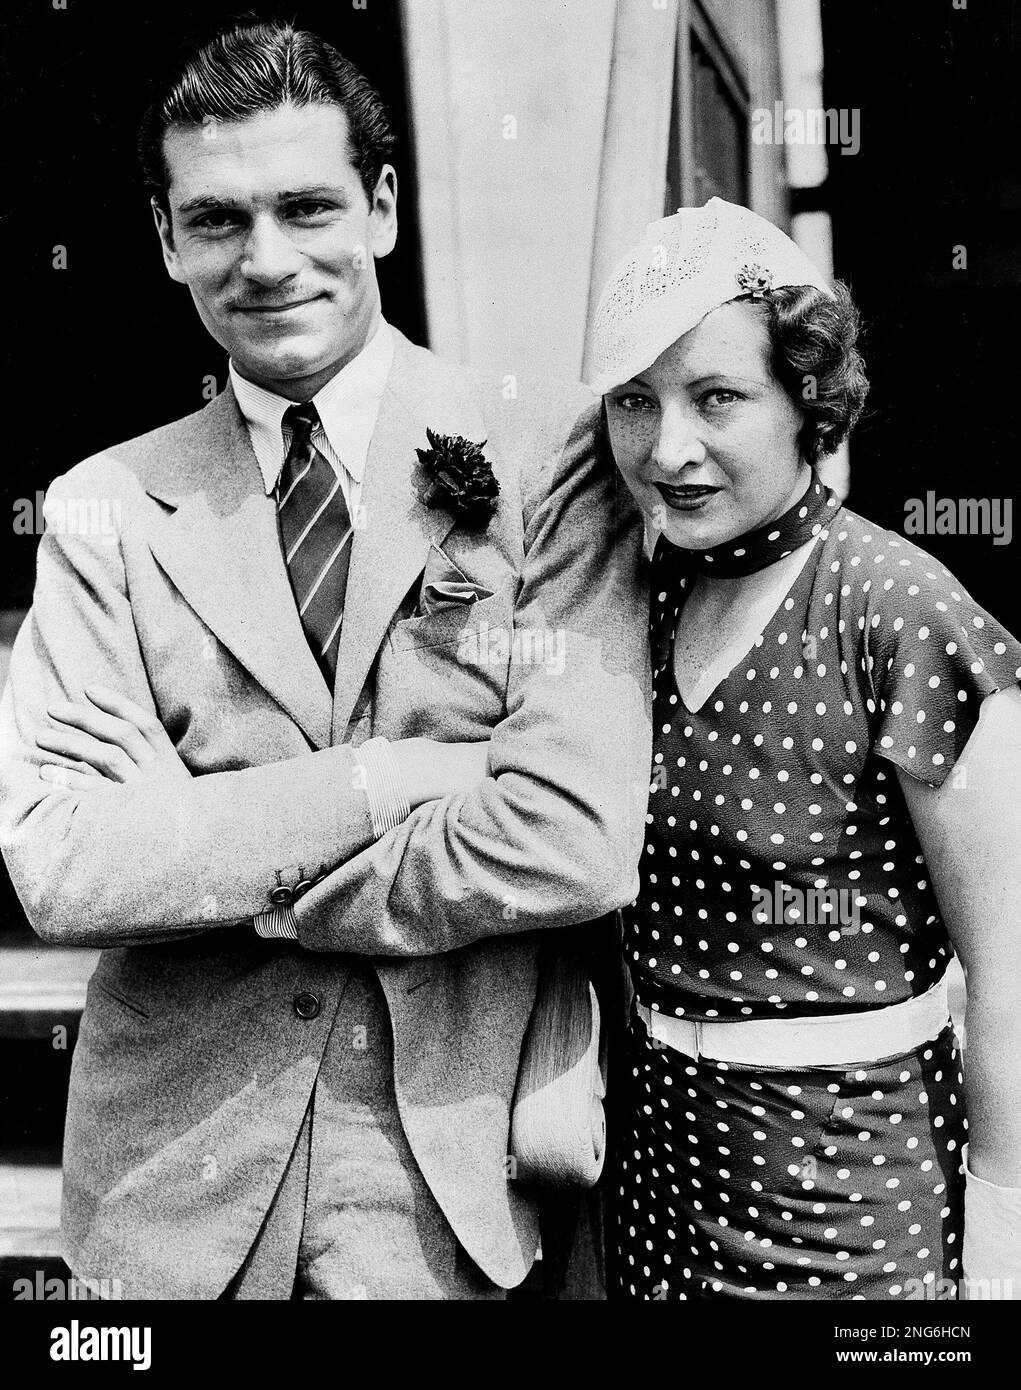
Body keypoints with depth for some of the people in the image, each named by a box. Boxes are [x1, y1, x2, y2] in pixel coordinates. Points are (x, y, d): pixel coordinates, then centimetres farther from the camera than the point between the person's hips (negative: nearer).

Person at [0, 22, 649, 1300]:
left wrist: (209, 866, -11)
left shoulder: (548, 454, -9)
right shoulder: (103, 510, -1)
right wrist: (379, 778, -20)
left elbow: (574, 846, -19)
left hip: (454, 1170, -3)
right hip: (178, 1166, 3)